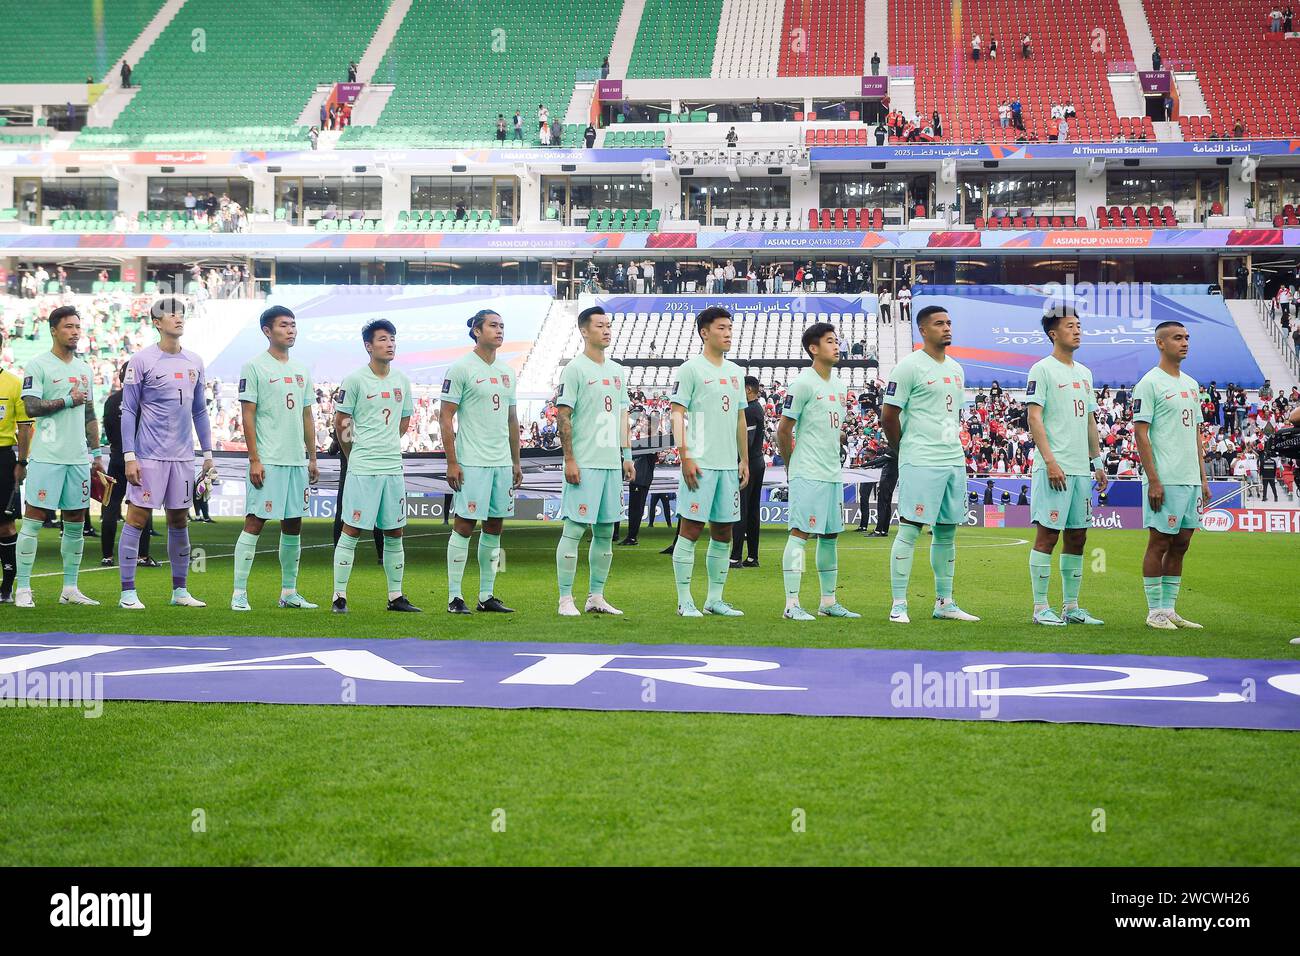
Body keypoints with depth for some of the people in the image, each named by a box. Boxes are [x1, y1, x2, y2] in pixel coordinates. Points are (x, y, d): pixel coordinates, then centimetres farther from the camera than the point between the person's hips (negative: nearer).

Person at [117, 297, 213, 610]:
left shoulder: (194, 362, 12)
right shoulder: (141, 361, -5)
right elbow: (128, 412, -5)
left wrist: (208, 452, 13)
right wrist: (129, 456, -12)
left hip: (183, 456, 5)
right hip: (149, 455, -5)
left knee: (180, 521, 10)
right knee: (137, 517, -4)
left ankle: (179, 590, 18)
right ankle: (128, 592, 0)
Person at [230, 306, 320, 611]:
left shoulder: (301, 370, 15)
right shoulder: (254, 367, -4)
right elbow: (247, 415, -8)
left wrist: (312, 458, 15)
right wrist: (254, 459, -14)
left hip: (297, 460, 7)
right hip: (268, 460, -7)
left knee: (293, 525, 9)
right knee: (254, 522, -7)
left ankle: (289, 593, 17)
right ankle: (239, 593, -3)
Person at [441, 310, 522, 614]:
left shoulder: (507, 372, 15)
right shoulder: (461, 369, -6)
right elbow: (446, 417, -8)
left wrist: (516, 462, 17)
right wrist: (451, 463, -13)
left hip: (502, 462, 7)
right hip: (472, 462, -7)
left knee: (494, 526, 9)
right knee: (464, 524, -5)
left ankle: (486, 596, 16)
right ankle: (454, 597, 1)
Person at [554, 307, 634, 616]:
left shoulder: (617, 370, 15)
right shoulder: (575, 369, -7)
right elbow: (563, 416, -10)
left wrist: (627, 455, 14)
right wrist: (570, 460, -15)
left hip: (612, 462, 7)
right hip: (584, 464, -7)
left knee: (606, 532, 9)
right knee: (574, 529, -6)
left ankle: (596, 597, 17)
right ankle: (566, 599, -1)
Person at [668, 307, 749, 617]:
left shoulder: (735, 372, 16)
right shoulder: (690, 369, -4)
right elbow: (677, 414, -9)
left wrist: (744, 460, 16)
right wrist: (685, 457, -17)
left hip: (729, 464, 7)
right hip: (699, 463, -7)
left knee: (723, 533, 8)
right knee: (691, 529, -5)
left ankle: (715, 599, 16)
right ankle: (684, 601, 0)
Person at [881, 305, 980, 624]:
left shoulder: (955, 369, 16)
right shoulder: (910, 366, -8)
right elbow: (888, 416, -8)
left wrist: (953, 449, 15)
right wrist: (905, 449, 1)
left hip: (954, 461, 8)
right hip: (921, 463, -8)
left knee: (946, 532, 11)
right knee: (909, 529, -7)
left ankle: (944, 603, 18)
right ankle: (898, 605, -4)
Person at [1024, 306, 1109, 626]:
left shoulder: (1084, 373, 18)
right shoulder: (1042, 370, -6)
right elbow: (1034, 418, -12)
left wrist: (1098, 462, 17)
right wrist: (1050, 461, -19)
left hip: (1081, 468, 8)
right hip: (1053, 468, -8)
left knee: (1077, 536, 9)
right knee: (1047, 534, -6)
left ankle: (1071, 607, 16)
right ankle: (1040, 608, -2)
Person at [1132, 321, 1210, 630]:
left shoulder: (1191, 384, 17)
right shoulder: (1150, 383, -7)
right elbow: (1140, 433, -12)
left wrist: (1203, 477, 15)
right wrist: (1153, 481, -17)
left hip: (1191, 479, 8)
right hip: (1164, 481, -8)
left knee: (1181, 543, 9)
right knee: (1159, 542, -3)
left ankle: (1169, 609, 15)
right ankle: (1155, 612, 3)